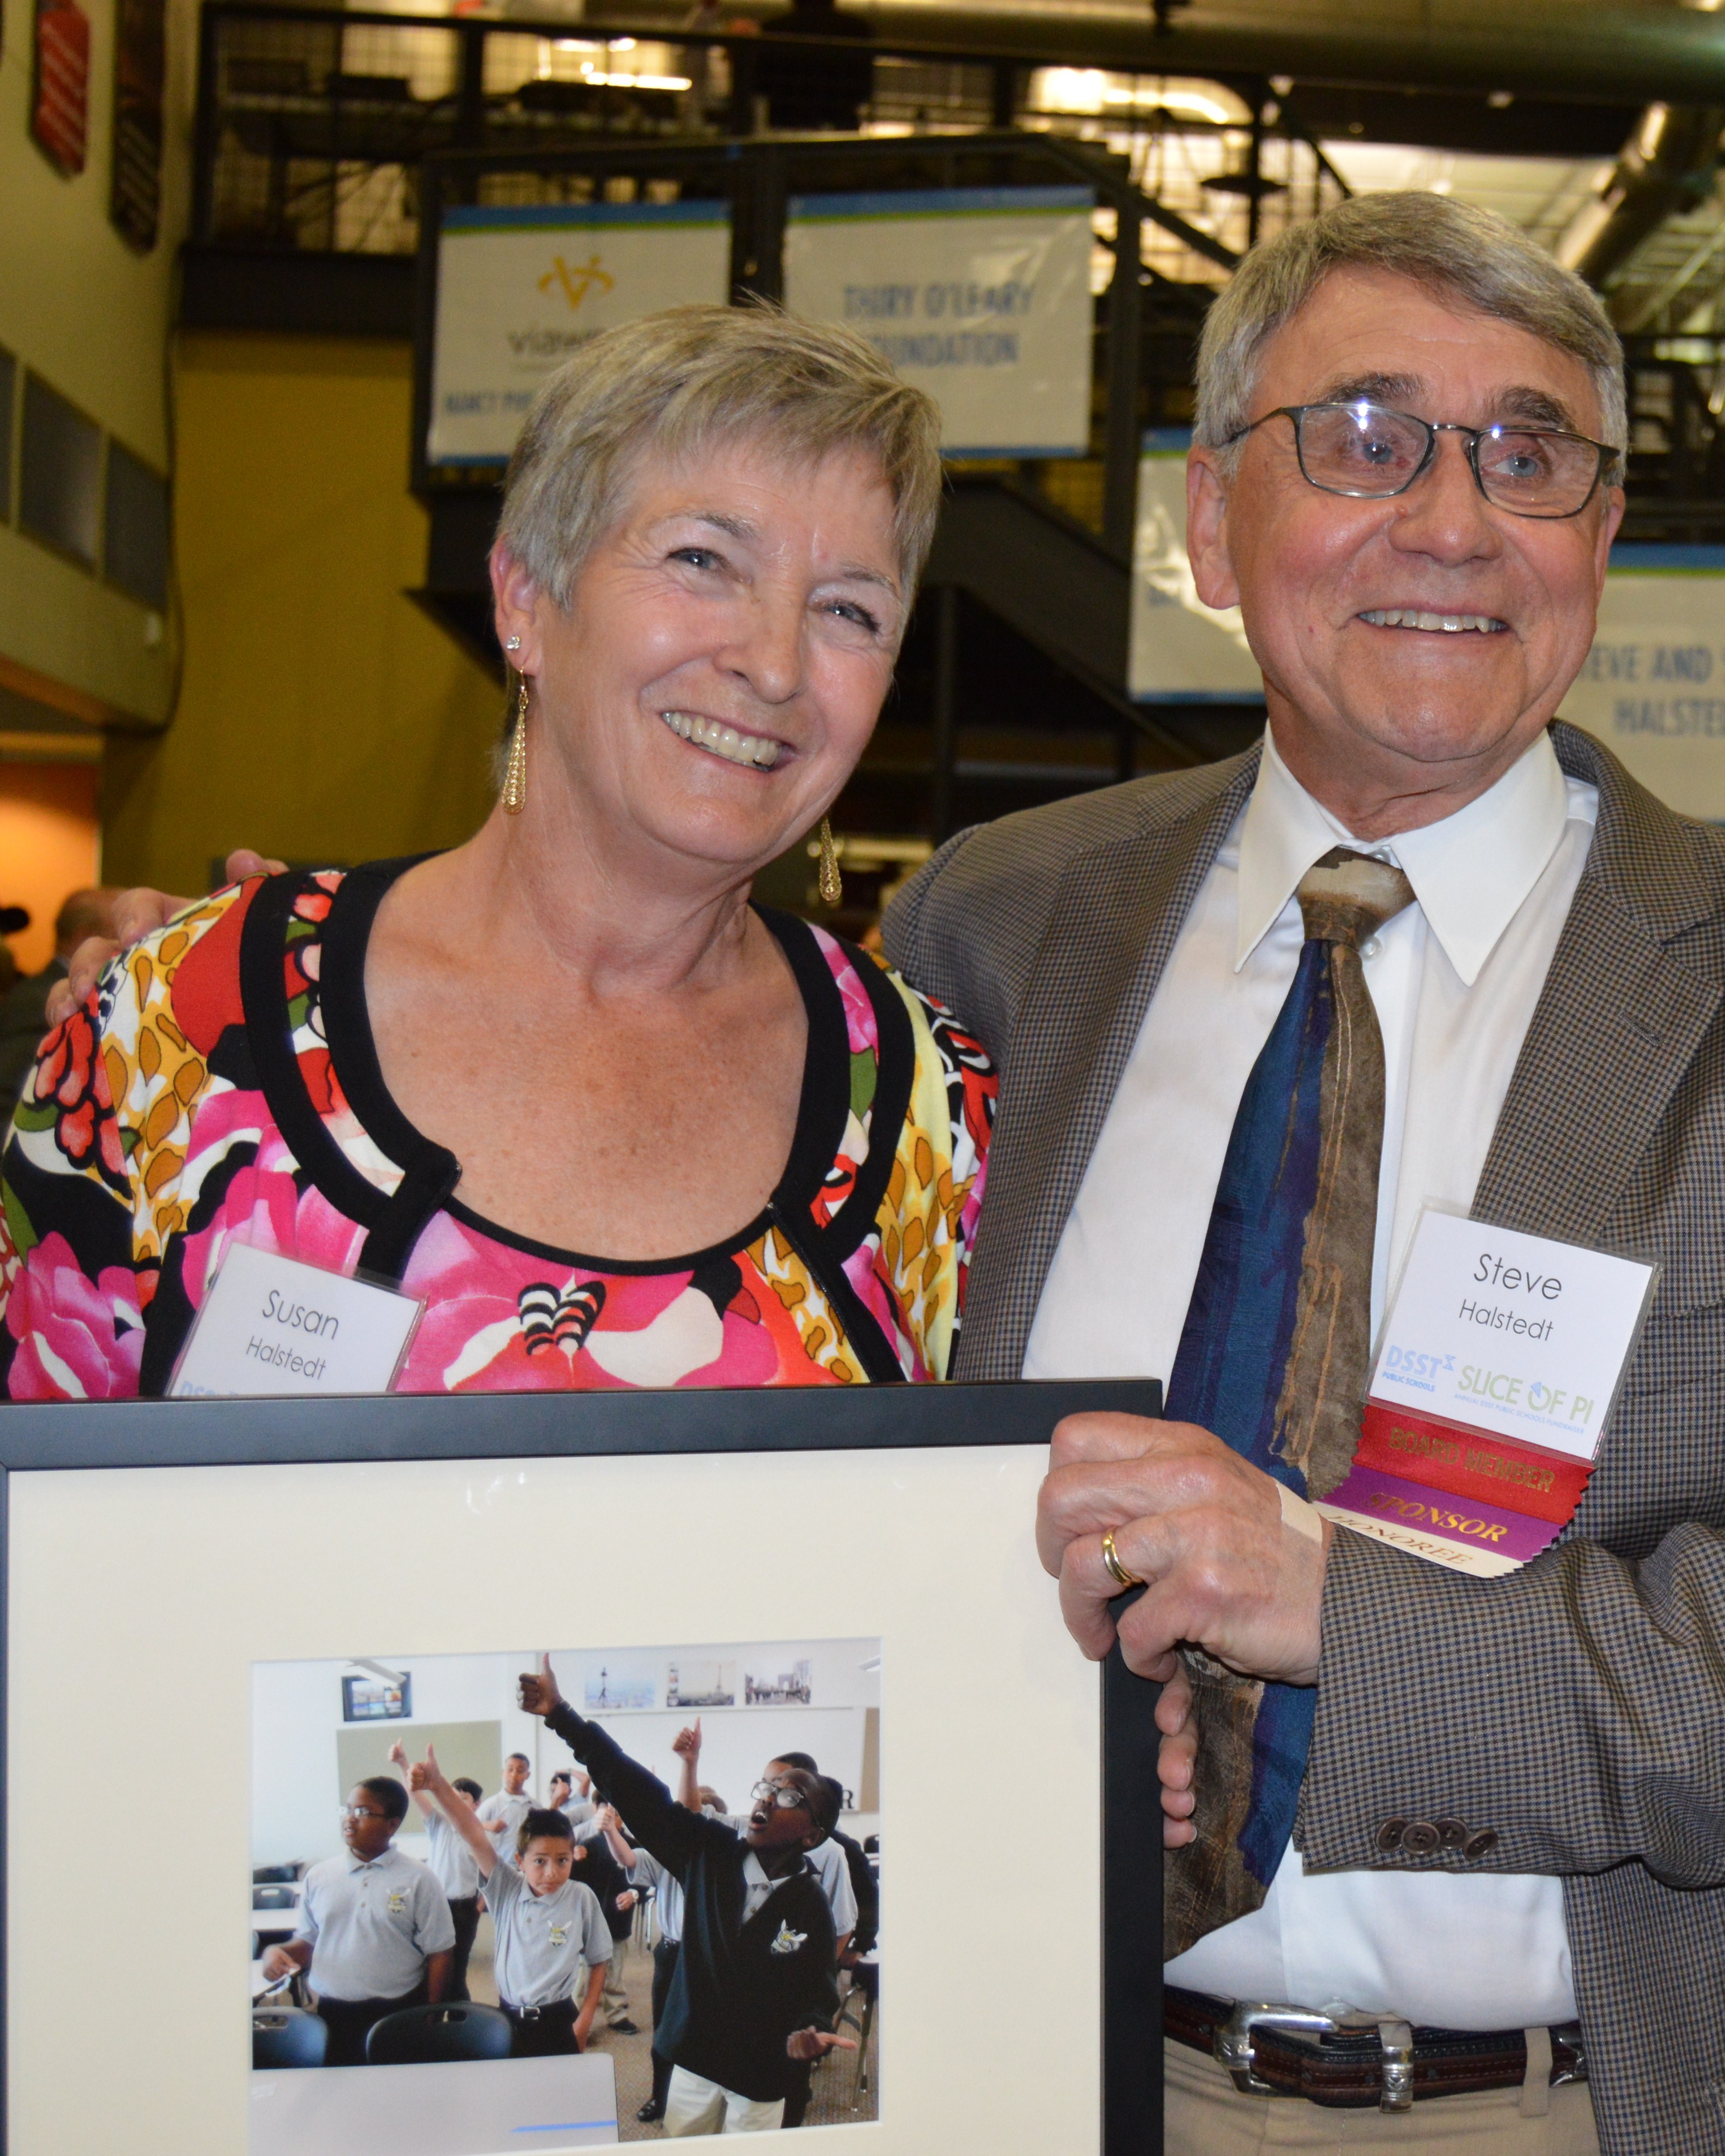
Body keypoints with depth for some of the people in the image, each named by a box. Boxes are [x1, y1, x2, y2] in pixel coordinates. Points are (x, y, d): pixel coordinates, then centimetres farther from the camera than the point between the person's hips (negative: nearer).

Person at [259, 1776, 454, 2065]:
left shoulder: (418, 1881, -3)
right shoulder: (319, 1877, 7)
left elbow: (438, 1954, 0)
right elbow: (307, 1943, 15)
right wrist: (277, 1953, -5)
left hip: (398, 2016, -3)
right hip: (332, 2016, 3)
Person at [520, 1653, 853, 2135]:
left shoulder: (810, 1905, -11)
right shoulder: (712, 1852, -6)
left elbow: (816, 1994, -8)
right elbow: (639, 1793, -13)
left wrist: (808, 2035, -34)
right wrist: (562, 1715, -22)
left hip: (762, 2075, -3)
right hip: (694, 2057, 3)